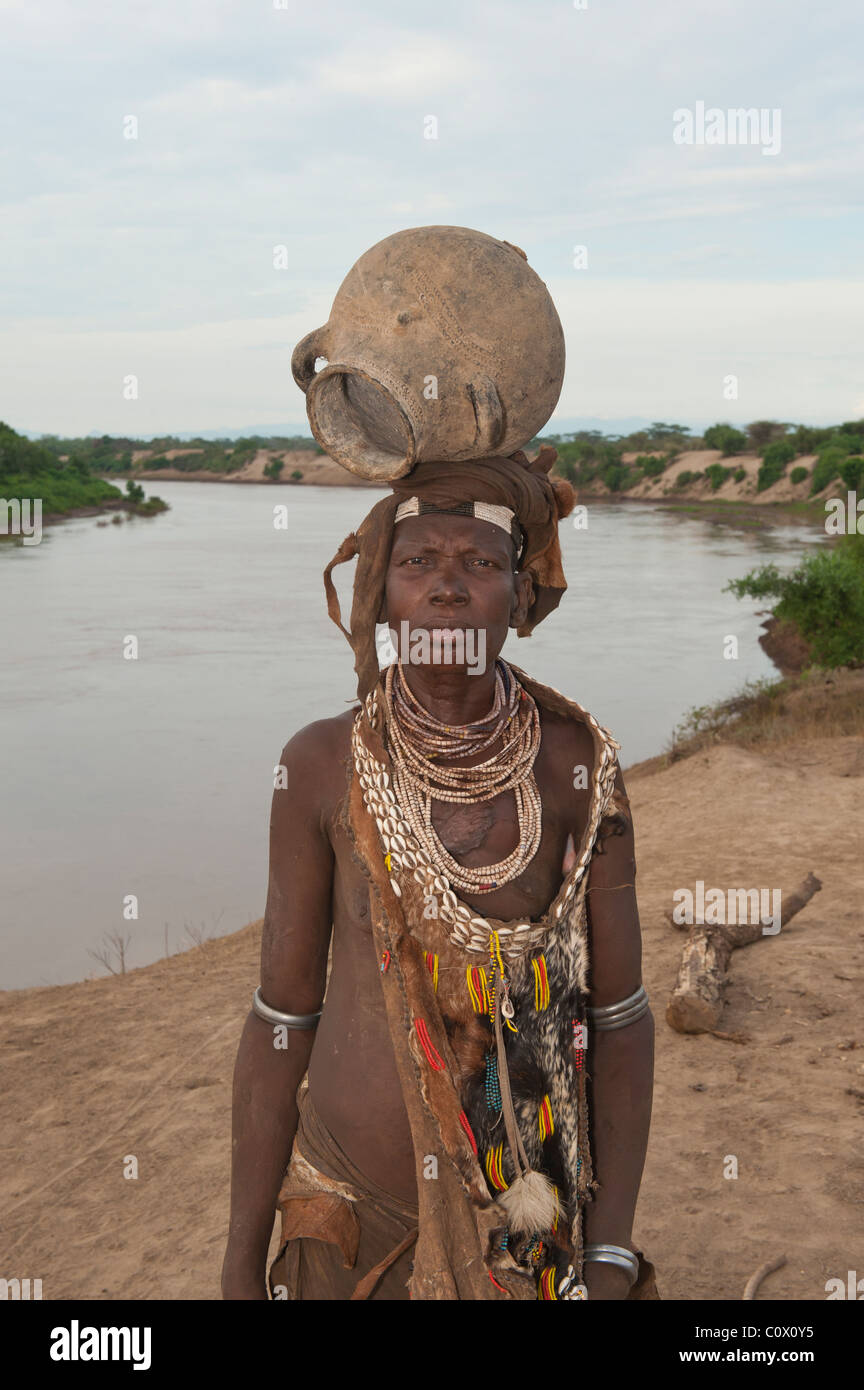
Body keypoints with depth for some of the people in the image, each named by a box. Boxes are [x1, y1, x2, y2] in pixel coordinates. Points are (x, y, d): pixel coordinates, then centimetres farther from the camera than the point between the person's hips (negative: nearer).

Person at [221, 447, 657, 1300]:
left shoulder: (578, 761, -13)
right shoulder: (322, 766, -14)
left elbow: (619, 1013, -6)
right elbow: (282, 1014, -6)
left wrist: (611, 1261, -8)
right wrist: (240, 1262, -2)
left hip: (523, 1220, 0)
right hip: (344, 1213, 0)